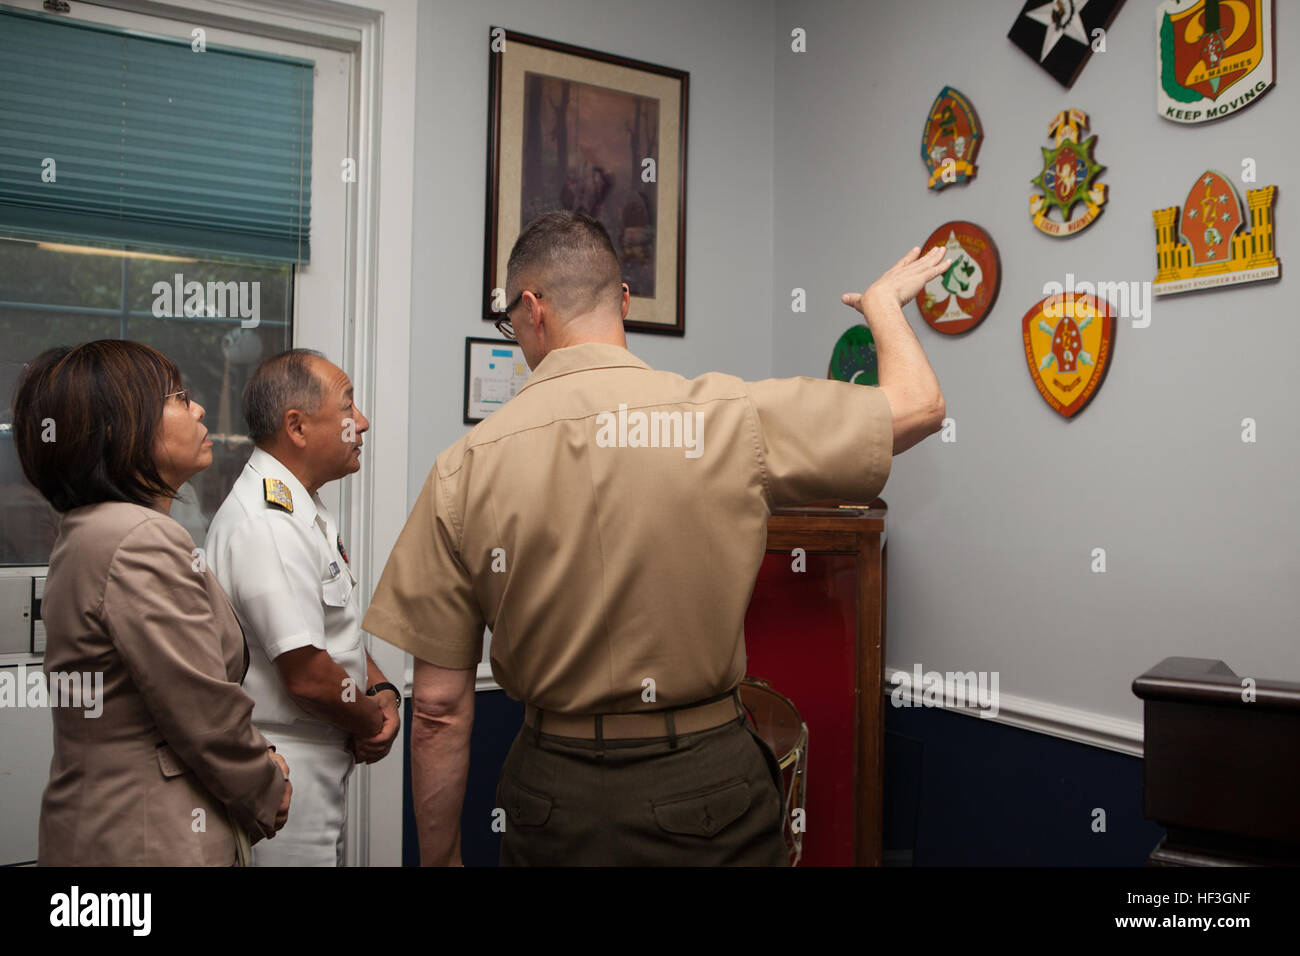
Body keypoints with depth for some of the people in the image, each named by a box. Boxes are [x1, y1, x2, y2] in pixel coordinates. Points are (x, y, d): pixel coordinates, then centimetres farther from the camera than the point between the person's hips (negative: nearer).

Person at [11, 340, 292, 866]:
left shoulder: (86, 532, 10)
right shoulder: (143, 543, -23)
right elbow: (207, 714, -21)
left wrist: (256, 758, 3)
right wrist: (267, 791, -5)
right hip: (153, 842, -10)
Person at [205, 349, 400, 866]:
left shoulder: (306, 511, 11)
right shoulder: (266, 526, -24)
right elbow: (307, 675, -25)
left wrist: (381, 689, 1)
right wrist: (372, 723, -8)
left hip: (323, 767, 10)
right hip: (287, 778, -10)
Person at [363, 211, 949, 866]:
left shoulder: (466, 467, -10)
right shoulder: (734, 418, -11)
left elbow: (438, 708, -7)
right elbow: (918, 403, 3)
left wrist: (440, 857, 7)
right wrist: (882, 301, 22)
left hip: (553, 795, 1)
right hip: (708, 785, 0)